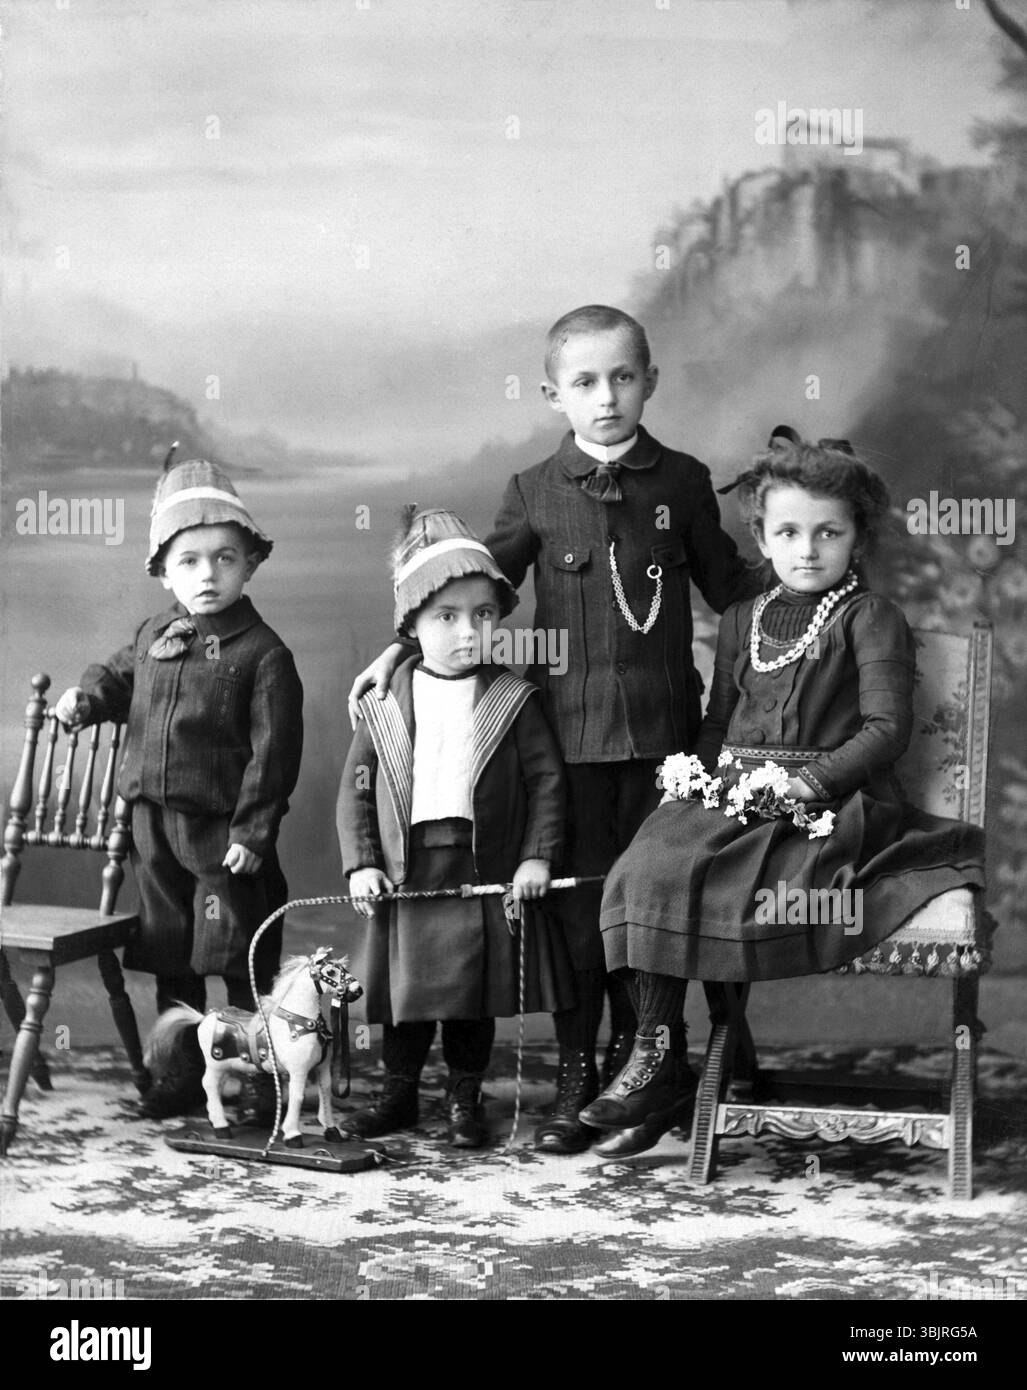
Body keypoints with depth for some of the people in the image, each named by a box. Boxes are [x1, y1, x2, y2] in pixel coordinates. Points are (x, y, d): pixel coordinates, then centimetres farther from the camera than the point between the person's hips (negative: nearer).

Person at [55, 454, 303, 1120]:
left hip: (225, 832, -6)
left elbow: (273, 750, -14)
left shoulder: (264, 653, -11)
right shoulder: (154, 636, 7)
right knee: (172, 959, 15)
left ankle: (260, 1078, 13)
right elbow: (120, 676, 24)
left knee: (243, 964, 2)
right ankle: (183, 1070, 27)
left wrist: (252, 831, -17)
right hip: (155, 822, 6)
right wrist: (86, 697, 1)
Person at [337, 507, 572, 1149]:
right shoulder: (385, 703, 3)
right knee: (406, 990, 11)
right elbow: (356, 789, 4)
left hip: (487, 872, -1)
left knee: (475, 993, 8)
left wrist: (537, 855, -9)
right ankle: (399, 1091, 27)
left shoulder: (513, 700, -1)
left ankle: (465, 1096, 23)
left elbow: (547, 778, -1)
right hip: (407, 872, 1)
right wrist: (362, 864, -5)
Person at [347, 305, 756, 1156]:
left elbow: (728, 587, 12)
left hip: (660, 729, 0)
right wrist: (399, 650, 3)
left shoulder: (683, 482, 3)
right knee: (578, 904, 5)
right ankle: (576, 1077, 15)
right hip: (570, 728, 0)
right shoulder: (536, 493, 3)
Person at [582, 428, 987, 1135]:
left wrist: (813, 780, -17)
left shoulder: (871, 618, 3)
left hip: (828, 805, -5)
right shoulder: (742, 620, 20)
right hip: (731, 795, 5)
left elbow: (887, 727, -6)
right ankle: (651, 1057, -16)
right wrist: (695, 771, 4)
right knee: (652, 866, -23)